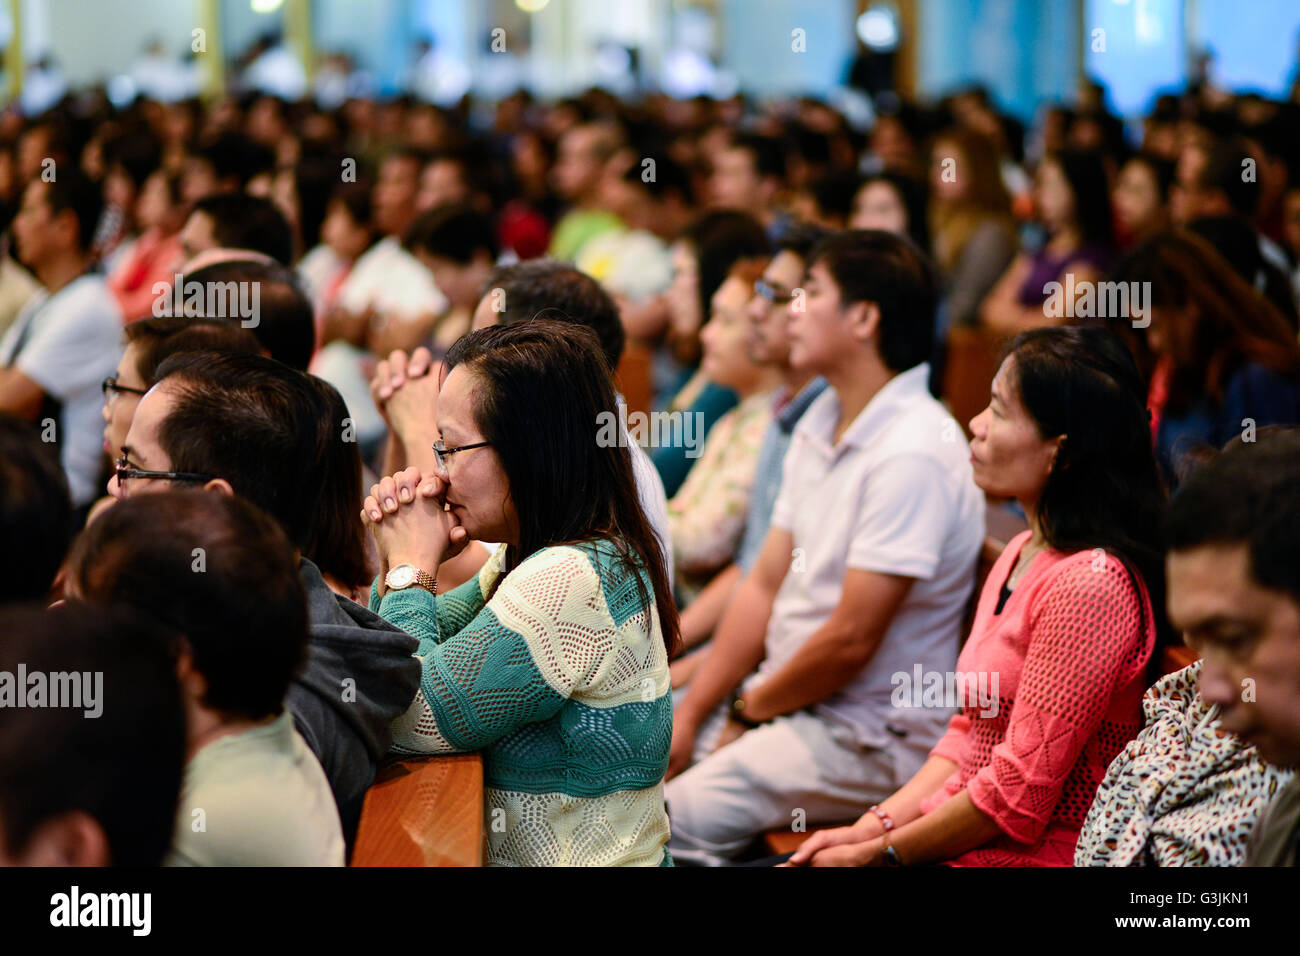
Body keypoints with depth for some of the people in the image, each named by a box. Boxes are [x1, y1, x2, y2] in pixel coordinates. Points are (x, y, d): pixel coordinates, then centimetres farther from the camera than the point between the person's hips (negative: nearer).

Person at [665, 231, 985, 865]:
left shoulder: (913, 455, -21)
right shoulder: (821, 423, 11)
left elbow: (850, 640, -21)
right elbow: (765, 586, 11)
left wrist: (748, 710, -6)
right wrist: (686, 717, 4)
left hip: (871, 735, -9)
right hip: (780, 697, 9)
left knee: (674, 821, -27)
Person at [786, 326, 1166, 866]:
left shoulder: (1090, 584, -19)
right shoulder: (1022, 554, 14)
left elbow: (1019, 793, -19)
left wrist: (873, 853, -10)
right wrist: (871, 826, 4)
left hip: (1030, 857, -9)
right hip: (967, 841, 9)